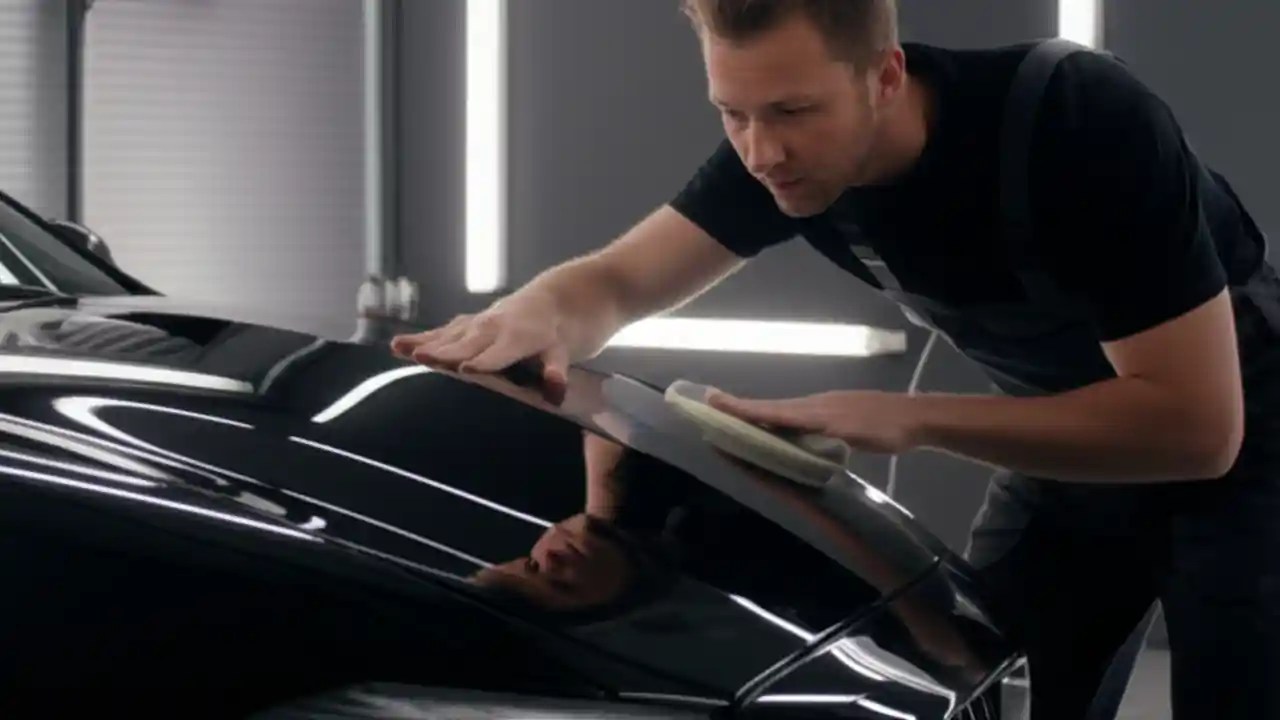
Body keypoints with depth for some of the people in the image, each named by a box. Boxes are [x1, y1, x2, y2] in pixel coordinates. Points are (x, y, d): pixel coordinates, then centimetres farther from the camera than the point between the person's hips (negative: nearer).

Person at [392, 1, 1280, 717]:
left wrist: (912, 418, -41)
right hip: (1070, 441, 6)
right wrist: (535, 313, -37)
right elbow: (618, 280, -11)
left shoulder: (1079, 119, -35)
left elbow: (1198, 427, -36)